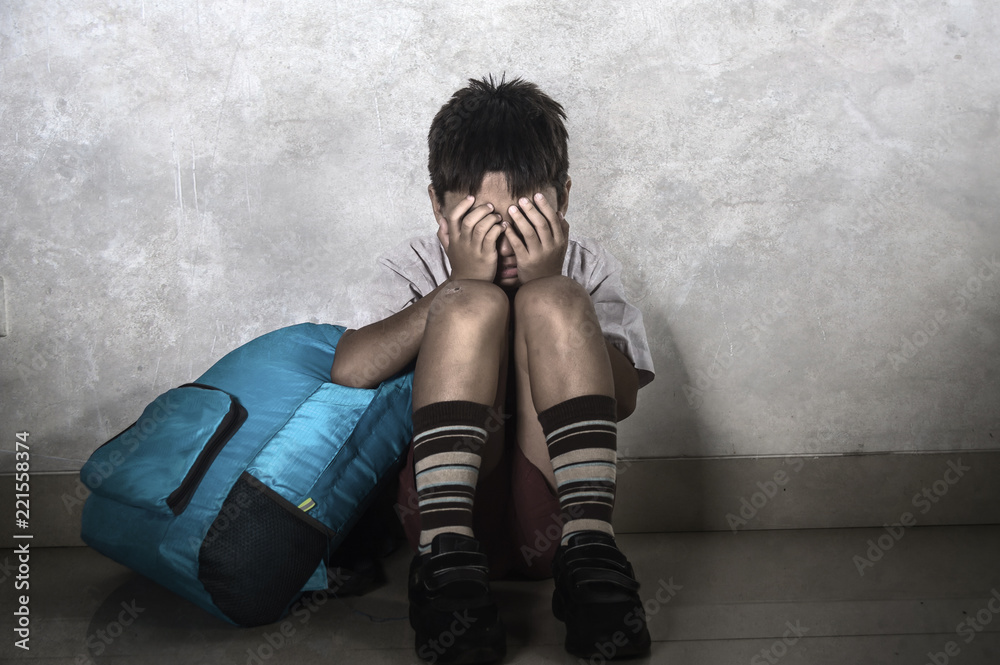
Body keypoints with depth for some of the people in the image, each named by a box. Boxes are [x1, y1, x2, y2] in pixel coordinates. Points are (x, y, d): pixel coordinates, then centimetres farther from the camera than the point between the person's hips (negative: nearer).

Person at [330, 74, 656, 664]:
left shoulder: (588, 268, 11)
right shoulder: (416, 267, 10)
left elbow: (624, 397, -5)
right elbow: (350, 372, -9)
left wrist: (547, 285, -13)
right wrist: (460, 284, -14)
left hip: (552, 509, 1)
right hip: (447, 498, 0)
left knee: (552, 301, -19)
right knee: (474, 303, -21)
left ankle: (589, 549, -29)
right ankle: (448, 556, -32)